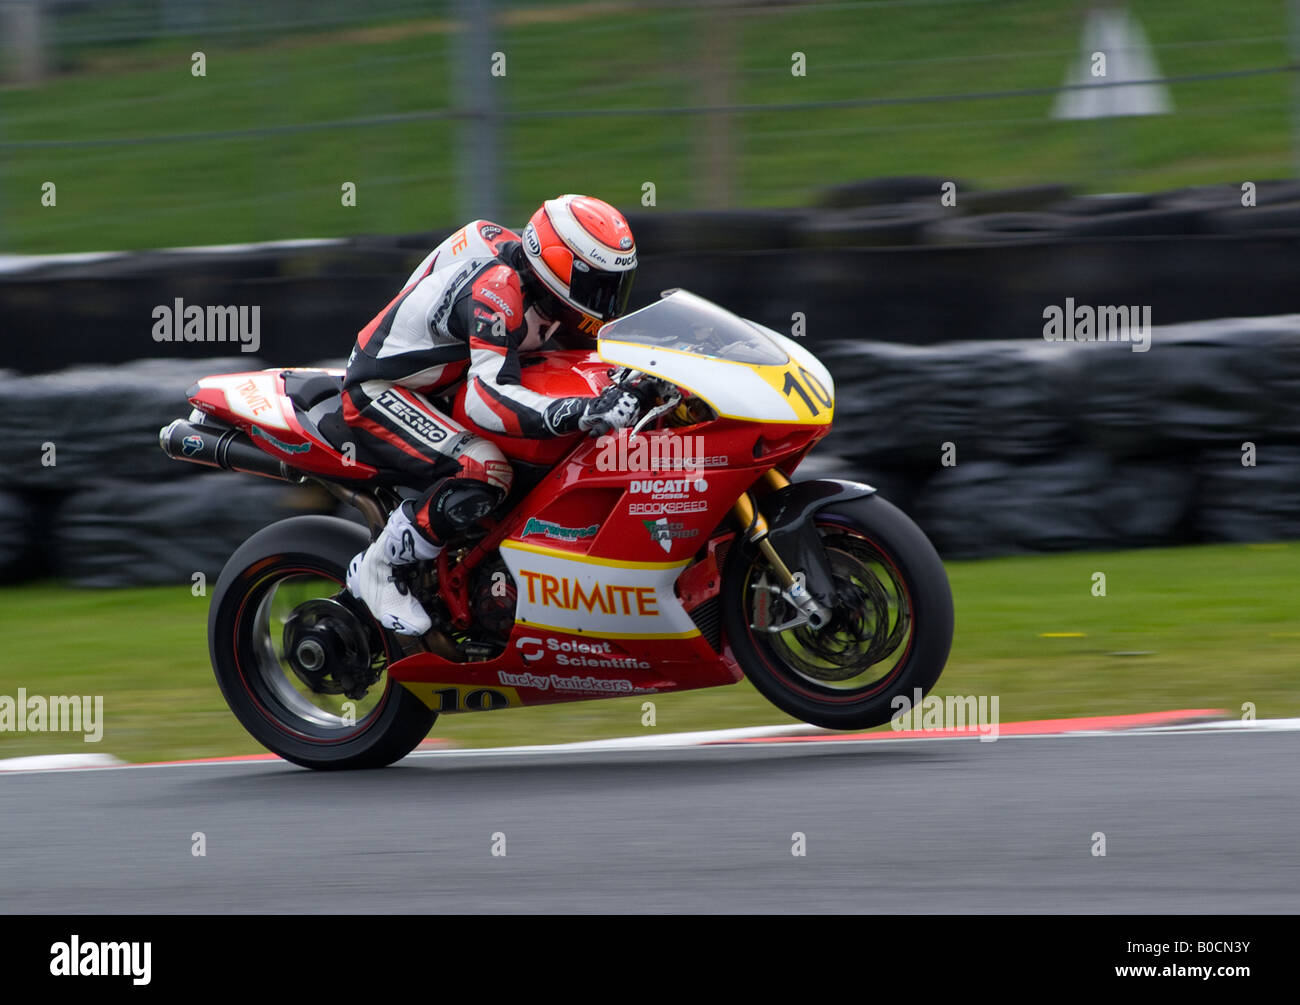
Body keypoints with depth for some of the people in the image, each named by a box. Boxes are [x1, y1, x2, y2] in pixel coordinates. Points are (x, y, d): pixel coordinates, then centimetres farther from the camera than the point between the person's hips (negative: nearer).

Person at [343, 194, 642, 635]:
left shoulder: (529, 282, -1)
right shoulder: (496, 289, -30)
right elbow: (487, 399, -41)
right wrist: (580, 413, -51)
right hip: (380, 392, -10)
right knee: (483, 471, -31)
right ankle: (379, 569, -17)